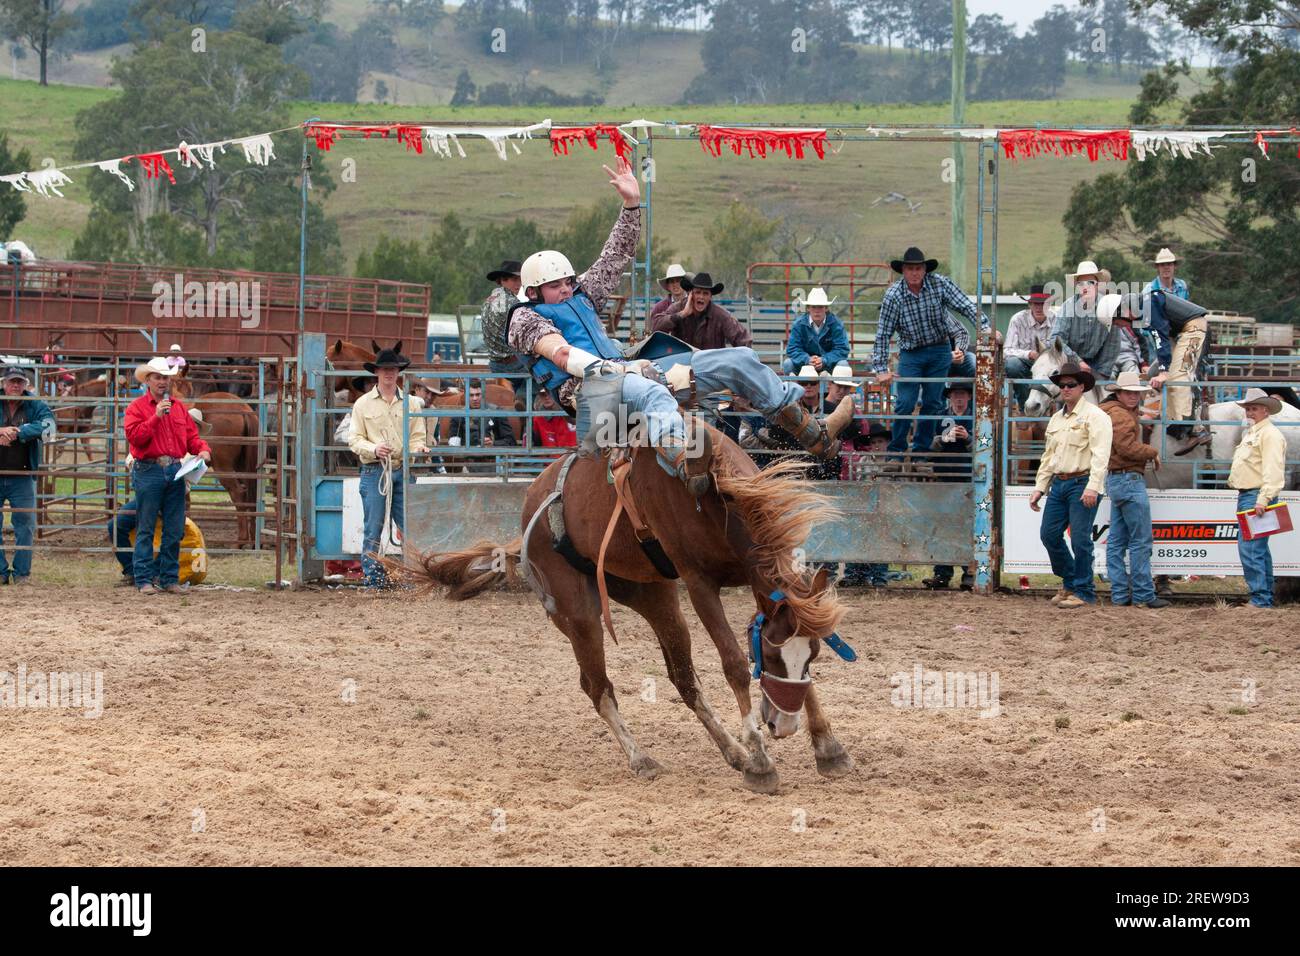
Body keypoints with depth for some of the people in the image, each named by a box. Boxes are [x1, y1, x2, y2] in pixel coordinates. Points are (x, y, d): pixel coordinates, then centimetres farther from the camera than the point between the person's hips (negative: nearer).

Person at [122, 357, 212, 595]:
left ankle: (169, 578, 15)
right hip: (149, 471, -5)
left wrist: (203, 450, -5)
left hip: (175, 471, 5)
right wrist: (157, 417, -19)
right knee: (146, 528, -1)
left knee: (175, 529, 7)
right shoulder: (137, 408, -2)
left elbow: (191, 436, 15)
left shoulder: (179, 407, 14)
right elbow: (134, 436, -15)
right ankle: (143, 579, 3)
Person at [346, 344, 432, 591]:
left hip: (403, 471, 2)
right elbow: (354, 439, 2)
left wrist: (419, 448, -10)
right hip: (374, 471, -2)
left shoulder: (409, 403, 13)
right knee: (373, 531, -1)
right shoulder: (363, 404, 7)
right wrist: (373, 449, -17)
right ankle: (374, 581, 3)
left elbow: (417, 436, 13)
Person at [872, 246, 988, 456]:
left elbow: (967, 307, -12)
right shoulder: (893, 296, -13)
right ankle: (895, 451, 7)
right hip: (911, 353, -2)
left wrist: (986, 329, -27)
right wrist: (881, 369, -15)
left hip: (940, 350, 2)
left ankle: (921, 450, 16)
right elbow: (883, 334, -11)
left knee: (932, 403, 5)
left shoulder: (940, 285, -11)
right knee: (905, 404, -6)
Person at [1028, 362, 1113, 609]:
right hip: (1059, 484, 8)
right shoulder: (1056, 419, 19)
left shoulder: (1094, 416, -6)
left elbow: (1100, 454, -15)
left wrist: (1092, 487, -25)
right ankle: (1069, 582, 22)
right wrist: (1039, 487, 17)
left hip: (1082, 484, -8)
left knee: (1080, 539, -8)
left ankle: (1083, 591, 1)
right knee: (1049, 535, 6)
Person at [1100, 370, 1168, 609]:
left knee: (1117, 541, 9)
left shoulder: (1125, 412, 18)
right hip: (1129, 479, -11)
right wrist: (1153, 453, -9)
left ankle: (1120, 595, 11)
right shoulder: (1120, 415, -14)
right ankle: (1143, 595, -8)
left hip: (1116, 480, 11)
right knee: (1141, 541, -8)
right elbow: (1128, 448, -22)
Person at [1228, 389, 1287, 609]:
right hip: (1246, 497, 11)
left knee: (1250, 548, -17)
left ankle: (1260, 599, -18)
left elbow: (1273, 471, -20)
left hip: (1257, 497, -11)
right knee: (1259, 549, 14)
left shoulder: (1270, 434, -10)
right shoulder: (1251, 433, 23)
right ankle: (1266, 597, 19)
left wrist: (1263, 499, -27)